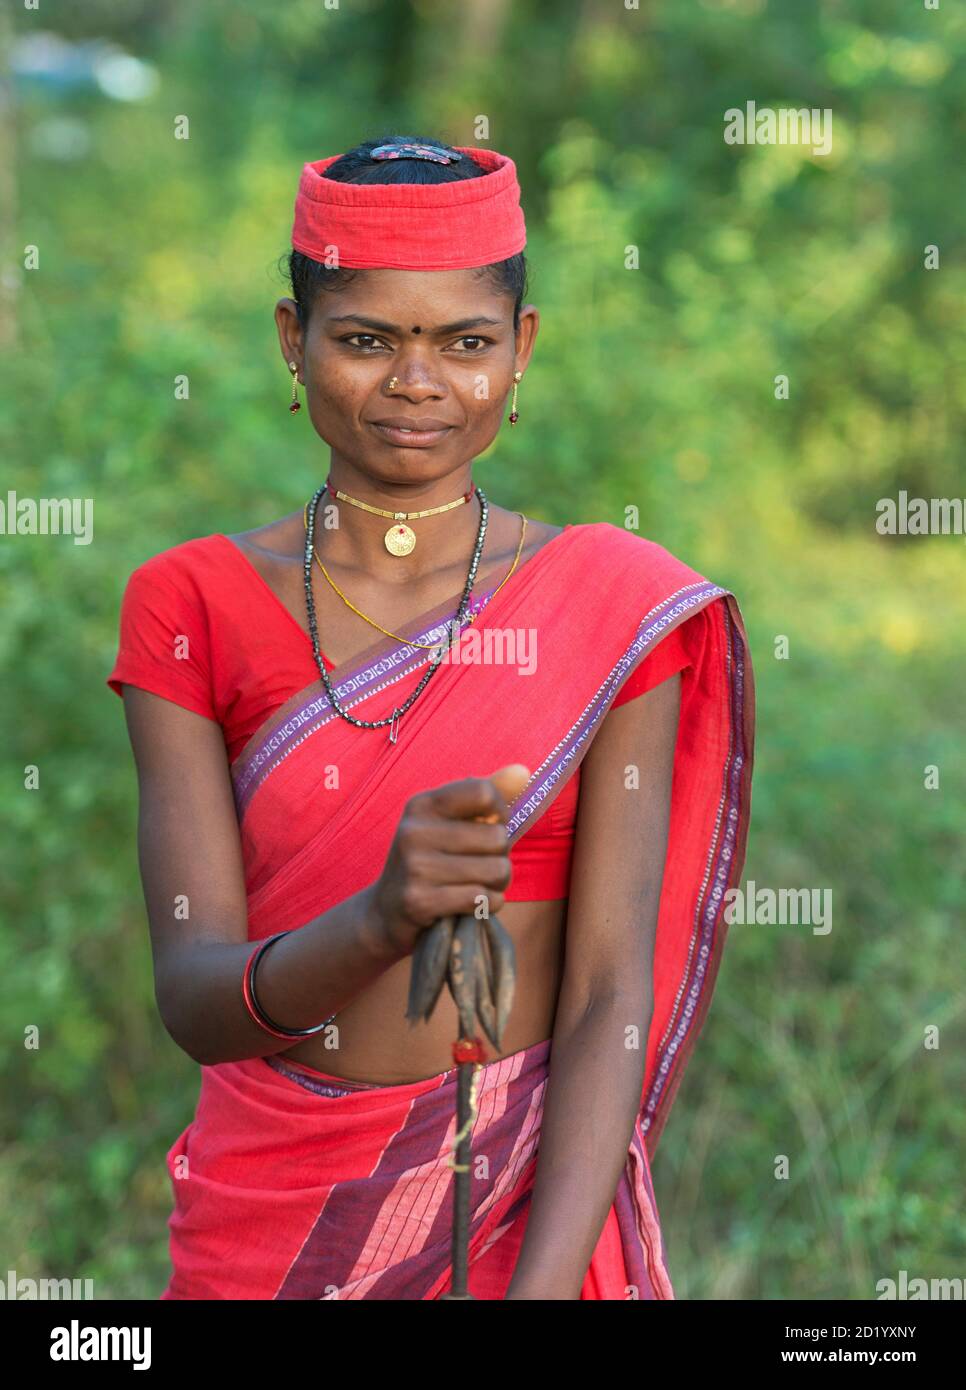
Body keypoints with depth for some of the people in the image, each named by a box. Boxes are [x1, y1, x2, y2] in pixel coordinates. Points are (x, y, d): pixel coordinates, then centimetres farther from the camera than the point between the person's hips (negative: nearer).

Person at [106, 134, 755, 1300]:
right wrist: (379, 920, -33)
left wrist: (542, 1287, -24)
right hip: (269, 1199, 1)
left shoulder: (619, 612, -7)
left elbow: (612, 995, -12)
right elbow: (193, 999, -13)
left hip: (533, 1204, -1)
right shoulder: (191, 606, -5)